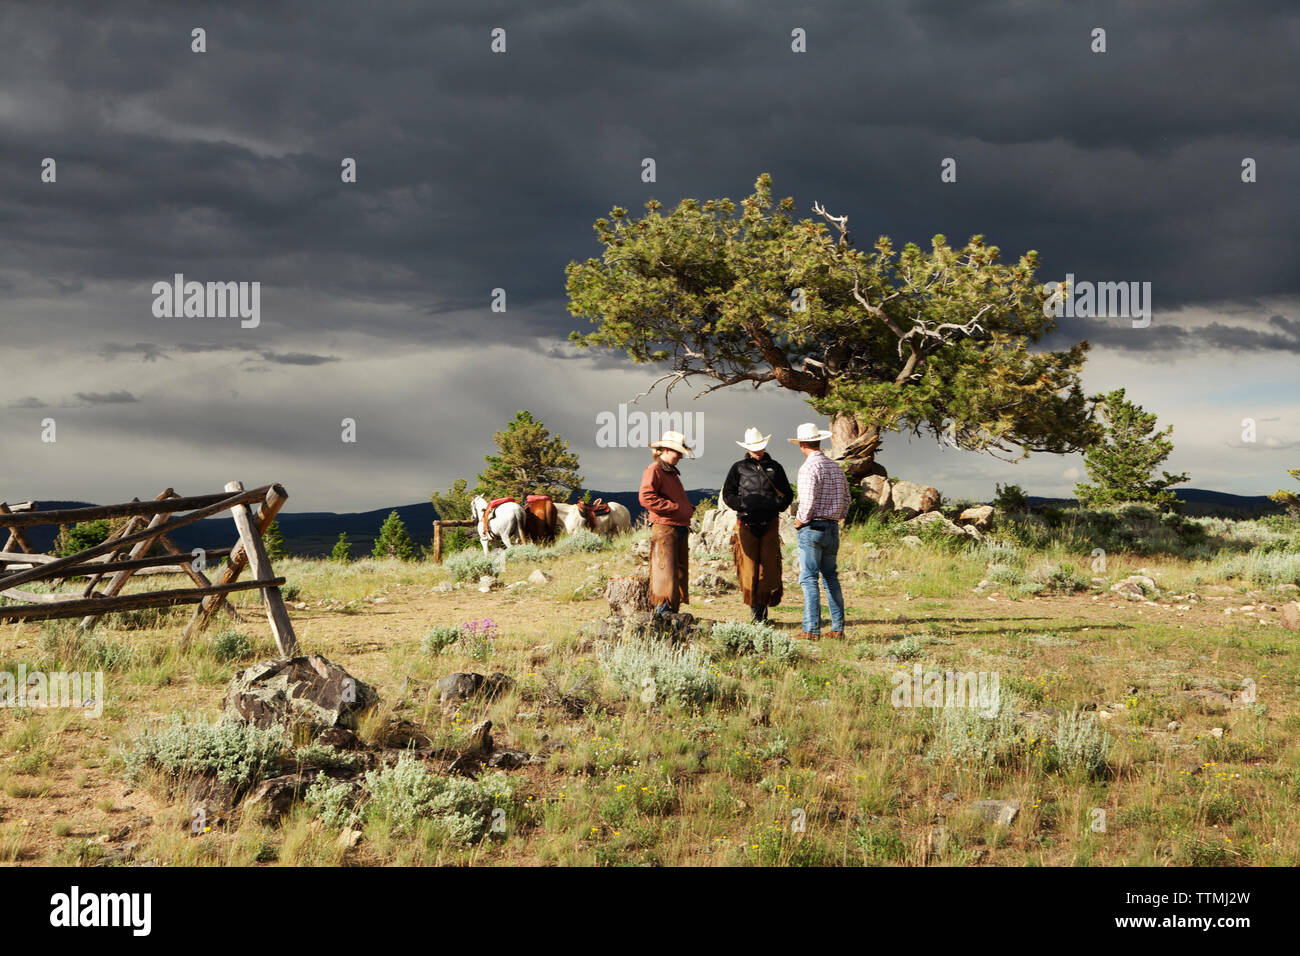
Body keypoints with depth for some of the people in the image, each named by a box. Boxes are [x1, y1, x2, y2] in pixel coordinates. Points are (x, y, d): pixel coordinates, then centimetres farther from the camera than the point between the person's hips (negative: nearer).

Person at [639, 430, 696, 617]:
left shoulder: (673, 472, 24)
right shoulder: (654, 470, -6)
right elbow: (645, 497, -19)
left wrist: (688, 508, 14)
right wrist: (675, 507, -18)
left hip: (680, 528, 10)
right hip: (664, 527, -10)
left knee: (680, 569, 9)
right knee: (665, 569, -12)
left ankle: (673, 609, 14)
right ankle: (662, 609, -10)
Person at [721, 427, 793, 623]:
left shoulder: (775, 467, 13)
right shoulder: (739, 468, 8)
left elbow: (788, 494, 18)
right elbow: (727, 494, 5)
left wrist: (778, 505, -3)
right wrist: (744, 505, -12)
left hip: (770, 524, 1)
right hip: (747, 524, -1)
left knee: (770, 565, -7)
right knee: (749, 565, -5)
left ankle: (765, 603, 0)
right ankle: (754, 608, 2)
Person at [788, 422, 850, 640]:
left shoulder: (809, 468, -13)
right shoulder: (836, 467, 11)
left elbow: (808, 500, -20)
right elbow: (846, 499, 17)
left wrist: (800, 520, -6)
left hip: (812, 527, -7)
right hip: (832, 528, 7)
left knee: (809, 579, -6)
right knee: (830, 576, 14)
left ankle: (812, 630, -9)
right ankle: (837, 627, 14)